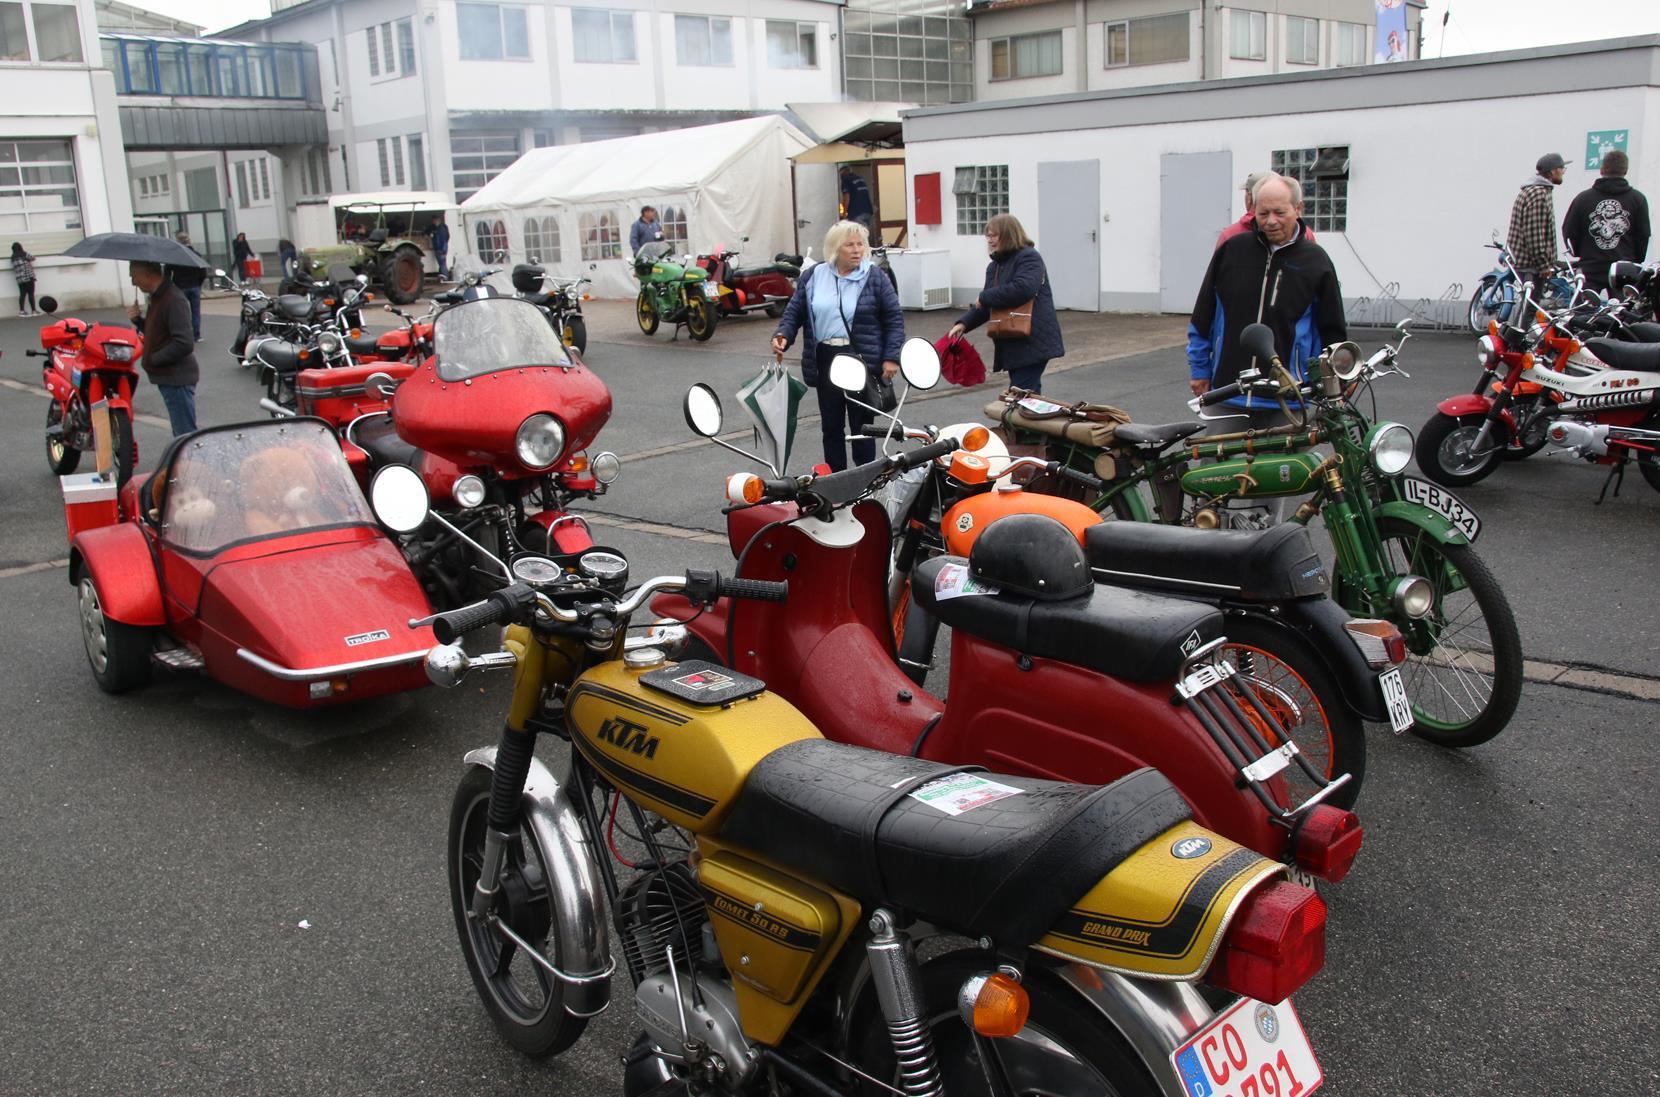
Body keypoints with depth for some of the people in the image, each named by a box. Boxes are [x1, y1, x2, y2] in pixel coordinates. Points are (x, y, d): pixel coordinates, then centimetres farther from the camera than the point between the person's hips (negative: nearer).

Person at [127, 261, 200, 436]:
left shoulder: (174, 299, -19)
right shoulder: (158, 297, 14)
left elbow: (184, 343, -26)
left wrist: (153, 359, -17)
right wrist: (138, 319, 5)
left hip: (177, 379, -10)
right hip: (168, 377, 10)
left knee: (185, 434, -9)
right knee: (180, 434, 18)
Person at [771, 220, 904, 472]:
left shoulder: (875, 277, -2)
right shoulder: (813, 277, 6)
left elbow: (894, 318, -1)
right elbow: (794, 311, 10)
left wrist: (891, 357, -9)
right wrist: (783, 335, -9)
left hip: (863, 361, -3)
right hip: (825, 360, 3)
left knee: (861, 425, 4)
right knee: (831, 425, 10)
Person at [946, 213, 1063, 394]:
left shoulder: (1029, 258, -11)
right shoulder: (994, 266, 17)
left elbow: (1022, 289, -29)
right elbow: (986, 306, 20)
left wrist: (984, 297, -18)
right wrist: (964, 323, 2)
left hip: (1032, 342, -9)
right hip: (1012, 344, 9)